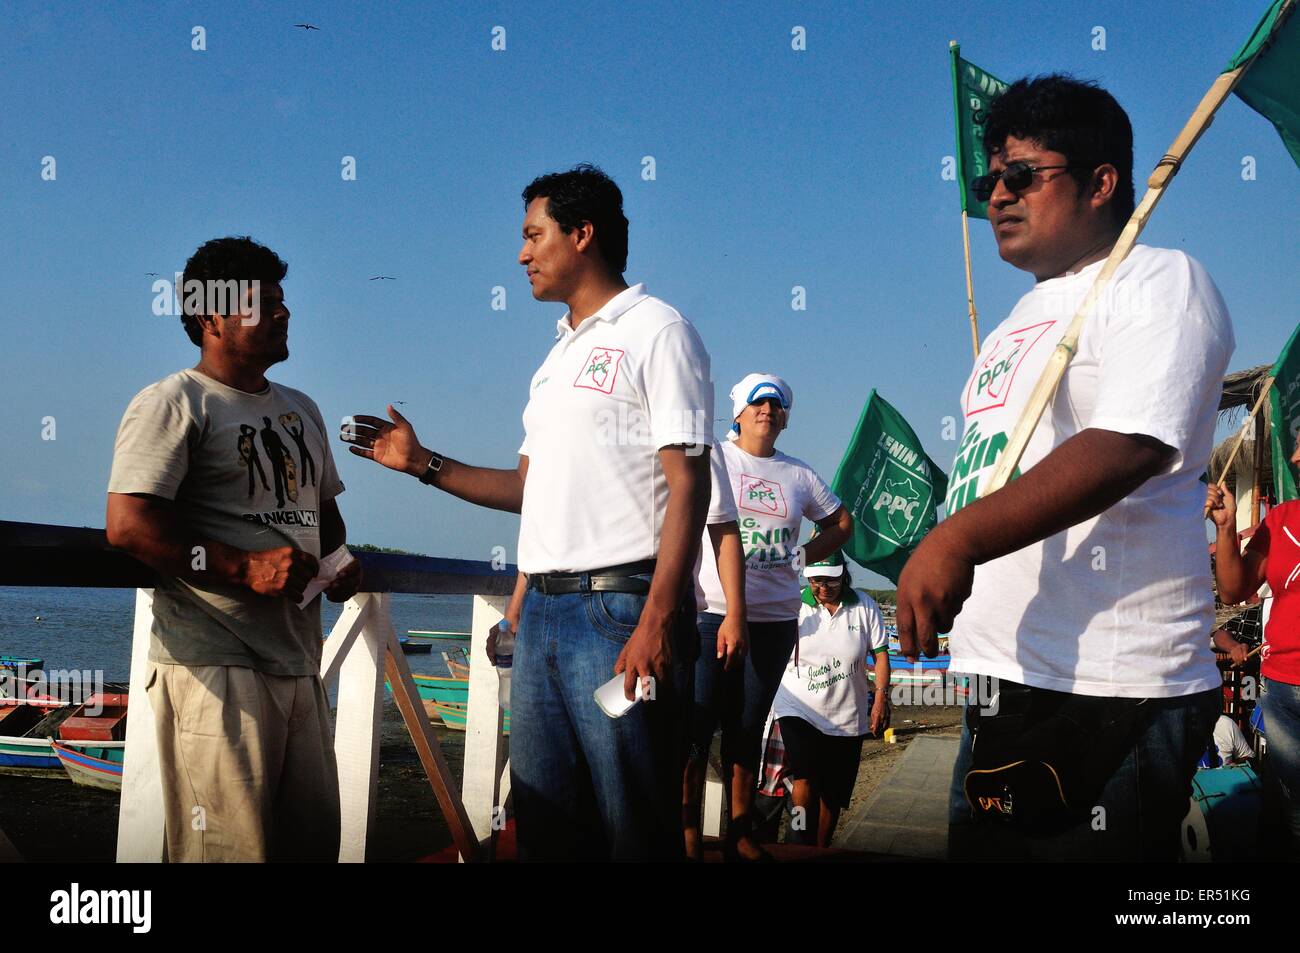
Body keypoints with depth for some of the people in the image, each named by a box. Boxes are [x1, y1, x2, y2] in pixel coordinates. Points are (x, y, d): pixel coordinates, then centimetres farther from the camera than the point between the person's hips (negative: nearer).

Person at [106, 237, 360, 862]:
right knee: (231, 850, -11)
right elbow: (128, 525, -16)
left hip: (298, 662, 8)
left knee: (314, 841, 10)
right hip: (216, 666, -8)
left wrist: (340, 560, 11)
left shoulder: (301, 411, 23)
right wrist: (246, 568, -19)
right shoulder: (173, 403, -4)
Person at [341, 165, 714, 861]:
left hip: (620, 606, -8)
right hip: (542, 614, 8)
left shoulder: (655, 332, -3)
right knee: (544, 825, 11)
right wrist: (423, 463, 17)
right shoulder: (556, 359, 23)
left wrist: (658, 620, -22)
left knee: (634, 829, -4)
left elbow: (688, 484, -12)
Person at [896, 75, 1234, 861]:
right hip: (1007, 679, 9)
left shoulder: (1158, 282, -6)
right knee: (982, 846, 14)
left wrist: (959, 539, -29)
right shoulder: (1020, 325, 23)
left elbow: (1126, 447, -22)